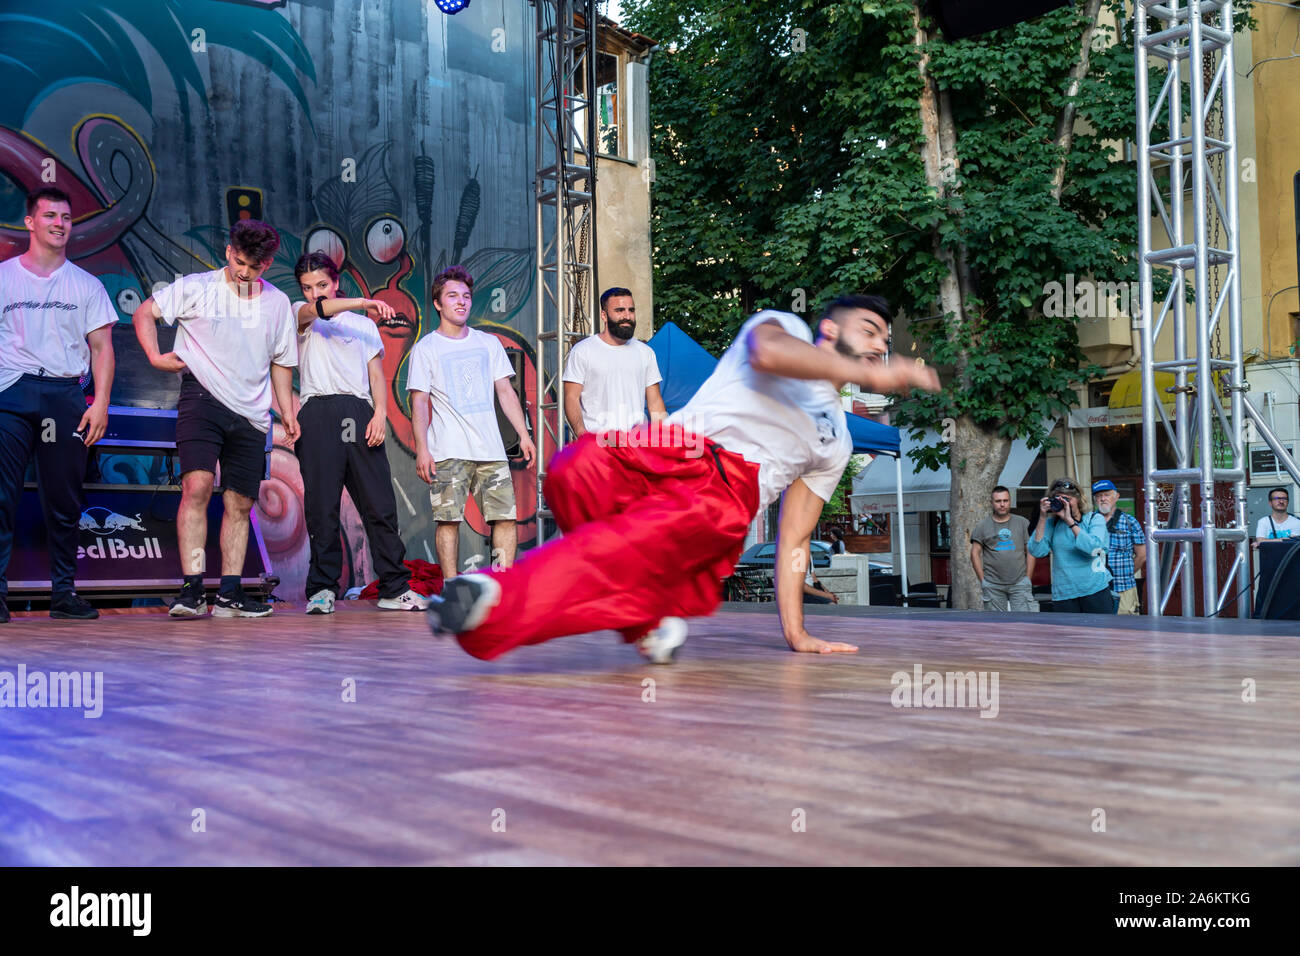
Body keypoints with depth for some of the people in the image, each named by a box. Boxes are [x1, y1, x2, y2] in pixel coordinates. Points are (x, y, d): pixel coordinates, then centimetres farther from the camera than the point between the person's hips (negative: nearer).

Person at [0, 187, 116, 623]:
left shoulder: (87, 285, 13)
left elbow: (102, 347, 9)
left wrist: (101, 402, -2)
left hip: (65, 395, 1)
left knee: (65, 501, 4)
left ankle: (64, 592, 11)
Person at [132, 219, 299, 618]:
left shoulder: (278, 303, 12)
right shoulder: (196, 287, 1)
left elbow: (281, 361, 20)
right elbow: (145, 312, 7)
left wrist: (287, 412, 16)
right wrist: (156, 356, -6)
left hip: (251, 413, 4)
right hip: (203, 399, -4)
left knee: (240, 504, 6)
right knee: (197, 486, -20)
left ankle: (229, 593, 14)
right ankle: (191, 590, -21)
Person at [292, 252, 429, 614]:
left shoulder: (363, 325, 24)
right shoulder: (300, 316, 17)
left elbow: (376, 374, 16)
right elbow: (316, 309, -8)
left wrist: (380, 413, -2)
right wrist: (363, 302, -22)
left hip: (360, 414, 2)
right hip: (318, 412, -2)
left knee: (380, 505, -4)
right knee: (321, 506, -6)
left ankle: (395, 588, 0)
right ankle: (322, 589, 0)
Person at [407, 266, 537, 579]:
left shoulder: (488, 343, 16)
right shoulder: (426, 348, 5)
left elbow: (505, 392, 16)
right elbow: (419, 402, 0)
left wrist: (524, 435, 7)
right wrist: (421, 449, -10)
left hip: (491, 448, 4)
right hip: (448, 452, -3)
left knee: (506, 517, -2)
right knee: (448, 518, -8)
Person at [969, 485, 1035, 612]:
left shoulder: (1023, 523, 9)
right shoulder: (983, 525, 6)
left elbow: (1030, 552, 8)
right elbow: (975, 553, 4)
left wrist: (1028, 579, 1)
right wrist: (982, 580, -2)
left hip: (1019, 583, 0)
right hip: (993, 586, 0)